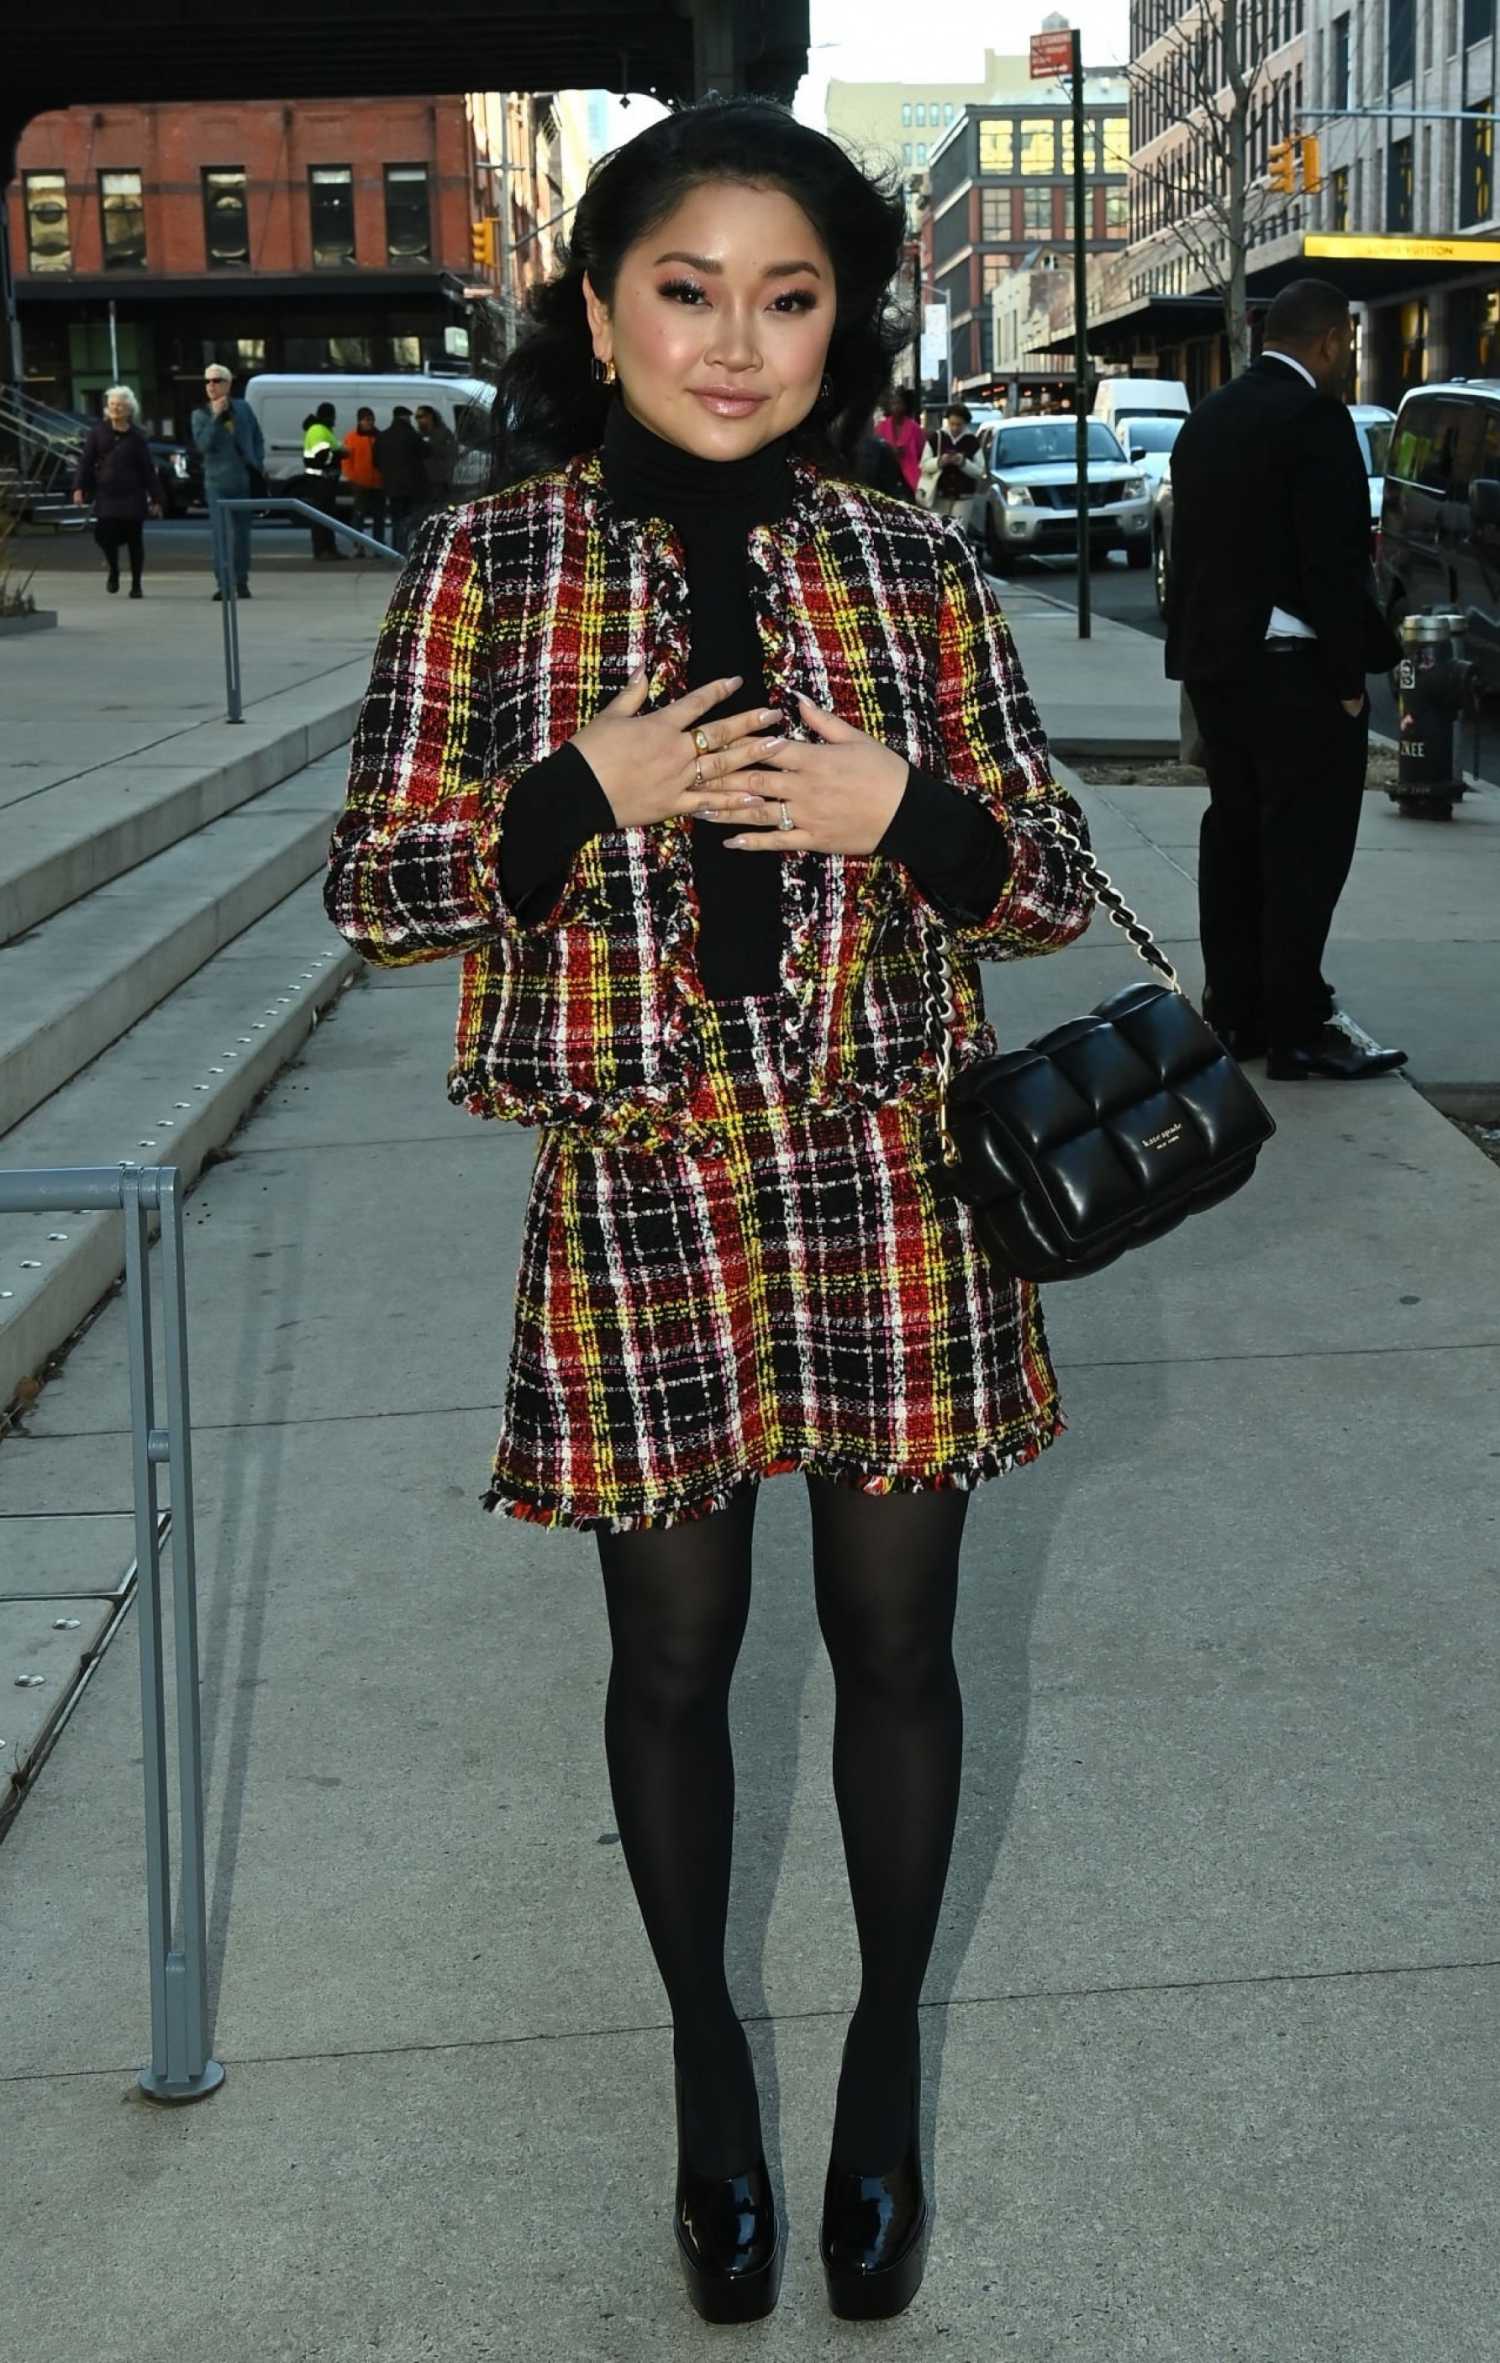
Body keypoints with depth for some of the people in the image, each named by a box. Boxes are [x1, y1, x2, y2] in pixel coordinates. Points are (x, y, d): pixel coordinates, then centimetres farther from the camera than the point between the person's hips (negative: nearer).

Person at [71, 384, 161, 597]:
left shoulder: (136, 436, 3)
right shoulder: (98, 431, 4)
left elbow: (148, 468, 4)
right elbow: (86, 460, 2)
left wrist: (155, 498, 0)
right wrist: (79, 487, -9)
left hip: (132, 495, 0)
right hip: (106, 494, 0)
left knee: (134, 538, 1)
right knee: (104, 534, -10)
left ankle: (136, 584, 13)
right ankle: (113, 569, 20)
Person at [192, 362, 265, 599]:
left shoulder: (243, 408, 8)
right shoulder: (201, 415, 2)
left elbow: (258, 439, 17)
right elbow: (203, 444, -13)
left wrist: (259, 464, 5)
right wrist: (216, 417, -18)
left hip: (244, 480, 2)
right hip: (218, 483, -2)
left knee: (241, 533, 8)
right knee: (223, 535, -8)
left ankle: (241, 582, 19)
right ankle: (224, 584, -5)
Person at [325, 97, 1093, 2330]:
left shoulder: (910, 562, 1)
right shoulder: (489, 561, -2)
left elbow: (1054, 886, 5)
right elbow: (372, 888, -2)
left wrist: (900, 810, -15)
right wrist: (583, 791, -17)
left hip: (890, 1174, 1)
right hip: (637, 1177, -1)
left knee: (894, 1633, 11)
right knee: (674, 1648, 13)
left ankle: (888, 2051, 35)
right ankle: (709, 2058, 37)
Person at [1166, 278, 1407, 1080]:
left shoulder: (1207, 418, 12)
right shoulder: (1314, 418, -15)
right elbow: (1332, 562, -18)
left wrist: (1196, 650, 15)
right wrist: (1350, 676, -14)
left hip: (1215, 658, 9)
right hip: (1293, 664, -9)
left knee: (1235, 832, 13)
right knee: (1305, 844, -4)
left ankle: (1235, 1012, 18)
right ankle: (1296, 1028, -3)